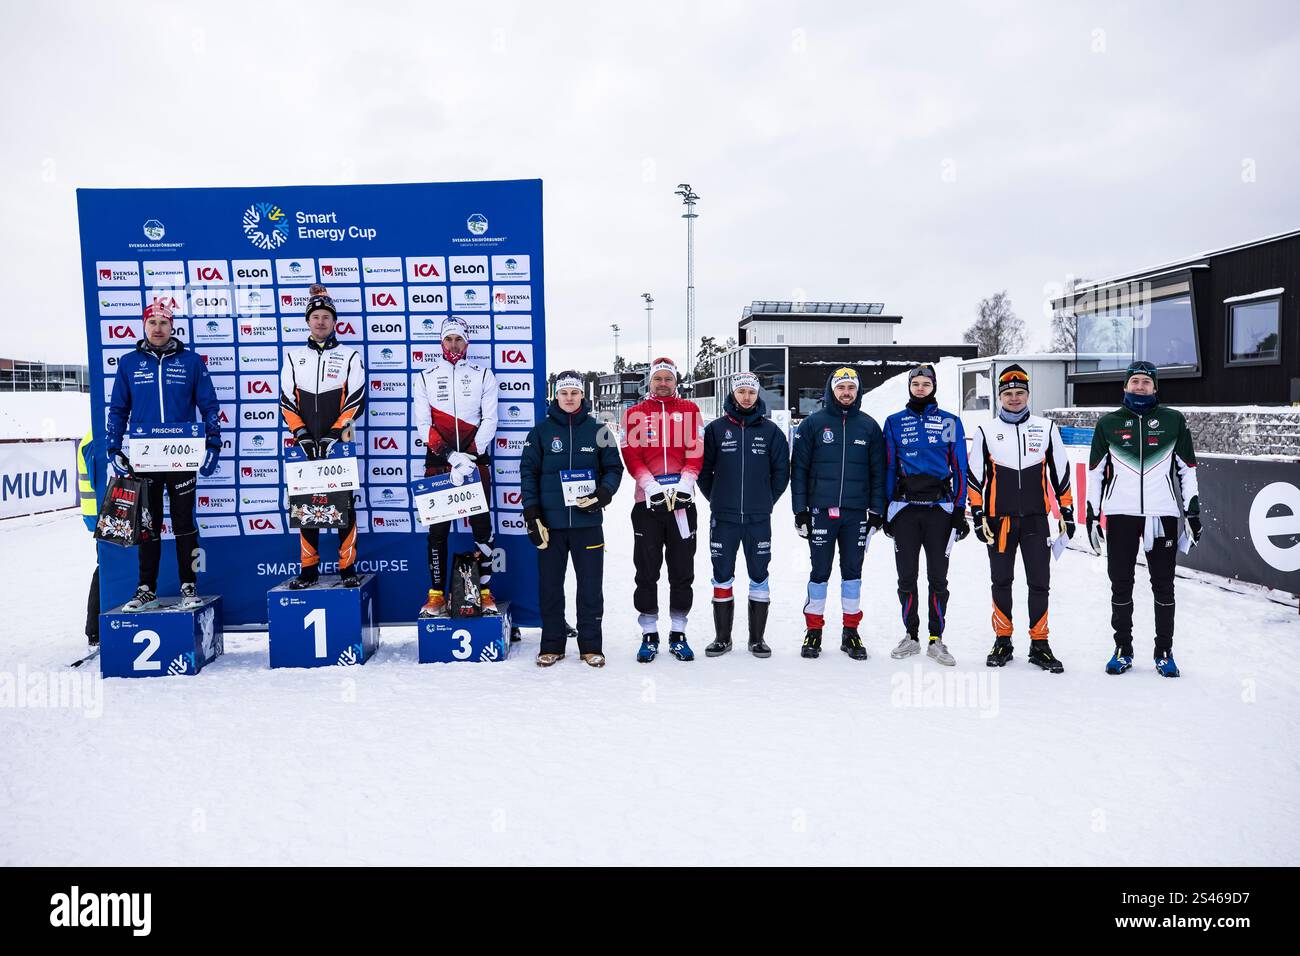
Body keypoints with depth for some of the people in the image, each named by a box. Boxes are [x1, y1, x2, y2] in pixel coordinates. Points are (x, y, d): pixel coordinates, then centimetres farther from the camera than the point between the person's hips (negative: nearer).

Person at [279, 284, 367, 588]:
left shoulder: (350, 355, 4)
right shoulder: (294, 356, 11)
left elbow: (357, 400, -2)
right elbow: (286, 400, 8)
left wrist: (334, 433, -11)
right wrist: (302, 434, -5)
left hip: (339, 443, -2)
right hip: (306, 445, 2)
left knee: (344, 504, -4)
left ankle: (347, 568, 4)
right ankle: (309, 568, 13)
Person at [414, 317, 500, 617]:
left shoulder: (483, 375, 8)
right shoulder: (425, 377, 9)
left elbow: (489, 420, 1)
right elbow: (423, 425, 2)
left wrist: (470, 456, -12)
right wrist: (451, 456, -12)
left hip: (475, 460, 0)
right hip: (438, 463, 1)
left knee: (482, 526, -1)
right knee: (437, 529, 0)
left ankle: (485, 591, 5)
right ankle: (436, 594, 5)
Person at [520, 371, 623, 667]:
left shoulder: (598, 431, 5)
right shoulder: (541, 431, 4)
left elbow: (614, 468, 7)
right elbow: (528, 471, 3)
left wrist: (603, 493, -12)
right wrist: (531, 513, -4)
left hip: (587, 521, 0)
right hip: (550, 522, 0)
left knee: (591, 586, 5)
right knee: (550, 585, 7)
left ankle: (590, 645, 17)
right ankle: (552, 645, 20)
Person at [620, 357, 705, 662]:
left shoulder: (690, 410, 10)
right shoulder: (635, 413, 9)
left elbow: (695, 451, 2)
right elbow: (631, 454, 0)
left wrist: (684, 483, -13)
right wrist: (651, 485, -13)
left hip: (683, 501, 1)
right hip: (647, 502, 0)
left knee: (682, 569, 5)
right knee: (646, 571, 4)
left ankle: (678, 634, 17)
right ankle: (649, 634, 15)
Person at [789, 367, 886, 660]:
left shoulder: (869, 425, 8)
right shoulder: (813, 423, 1)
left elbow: (878, 470, 9)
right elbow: (799, 468, 0)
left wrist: (877, 510, 4)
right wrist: (800, 510, -4)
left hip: (857, 514, 2)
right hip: (821, 512, -2)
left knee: (852, 572, 9)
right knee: (820, 572, 3)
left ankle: (851, 632, 19)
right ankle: (814, 631, 15)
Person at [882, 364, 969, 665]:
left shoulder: (950, 422, 7)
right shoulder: (894, 422, 9)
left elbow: (959, 468, 6)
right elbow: (889, 468, 9)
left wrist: (960, 510, 0)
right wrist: (885, 510, 4)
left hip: (939, 508, -1)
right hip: (905, 508, 1)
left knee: (938, 578, 2)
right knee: (906, 577, 5)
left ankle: (936, 640, 11)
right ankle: (910, 636, 17)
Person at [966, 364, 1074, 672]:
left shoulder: (1046, 428, 6)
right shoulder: (986, 431, 4)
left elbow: (1061, 472, 10)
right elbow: (974, 477, 4)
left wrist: (1067, 512, 7)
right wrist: (977, 515, -1)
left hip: (1036, 520, 0)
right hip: (999, 520, 0)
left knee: (1039, 583, 1)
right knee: (1001, 582, 8)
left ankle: (1039, 645, 12)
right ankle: (1002, 642, 19)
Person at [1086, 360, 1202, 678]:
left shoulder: (1174, 421, 6)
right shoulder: (1108, 423, 7)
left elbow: (1187, 468, 8)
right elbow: (1095, 471, 8)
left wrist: (1193, 510, 4)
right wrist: (1092, 514, 4)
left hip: (1163, 514, 0)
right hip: (1120, 514, 0)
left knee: (1163, 586, 6)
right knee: (1121, 585, 5)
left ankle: (1164, 652, 18)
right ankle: (1123, 649, 17)